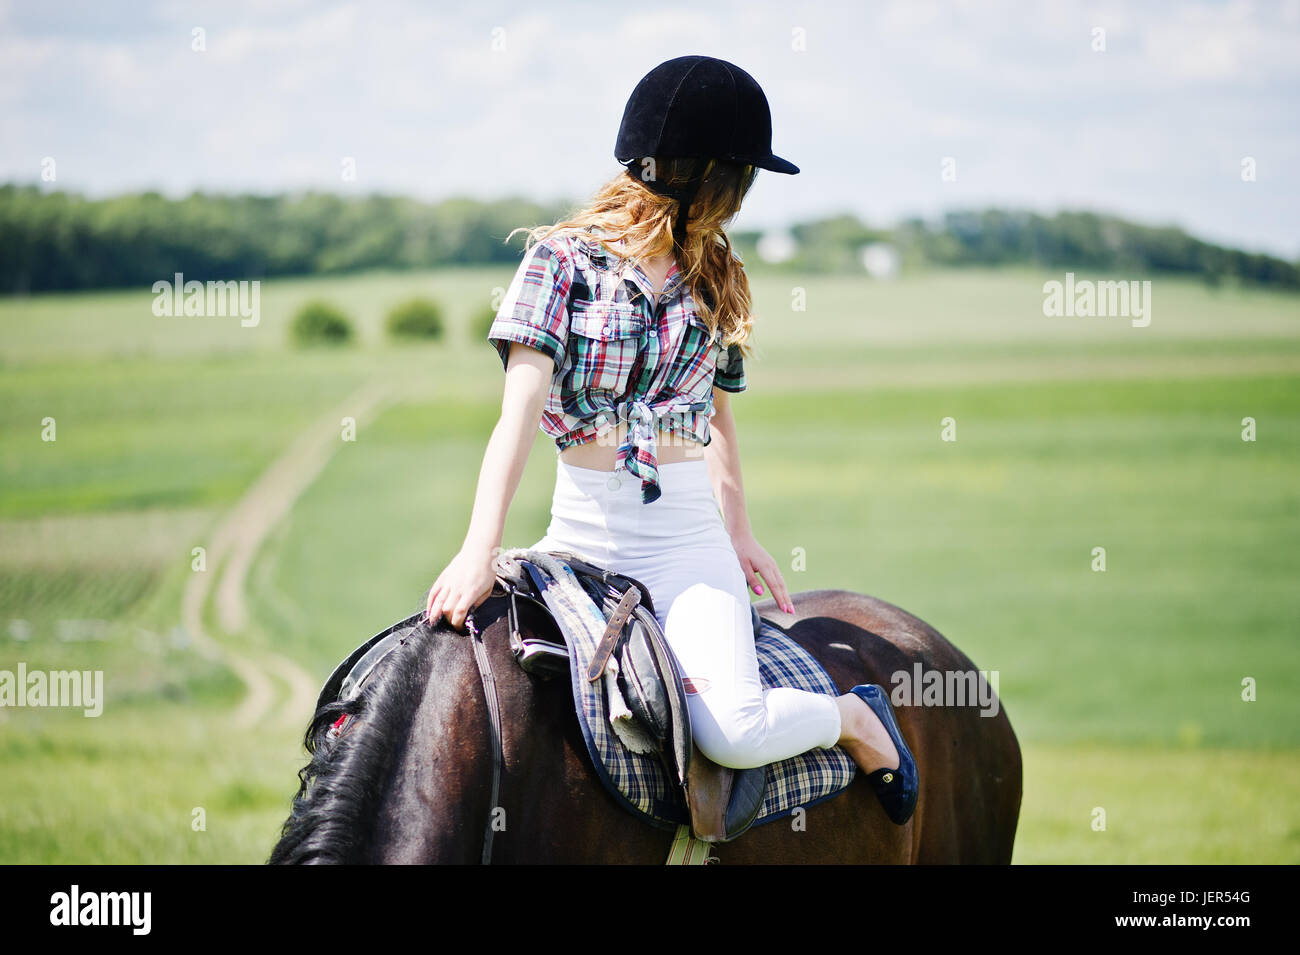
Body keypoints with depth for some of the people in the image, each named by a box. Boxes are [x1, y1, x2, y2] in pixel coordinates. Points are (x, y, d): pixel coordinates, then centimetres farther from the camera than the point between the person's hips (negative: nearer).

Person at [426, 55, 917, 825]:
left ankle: (856, 718, 10)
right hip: (582, 532, -1)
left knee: (735, 732, -21)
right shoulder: (564, 258, -3)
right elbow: (523, 405, -13)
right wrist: (481, 552, -22)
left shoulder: (713, 278, 11)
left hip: (686, 537, 1)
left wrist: (739, 532, 20)